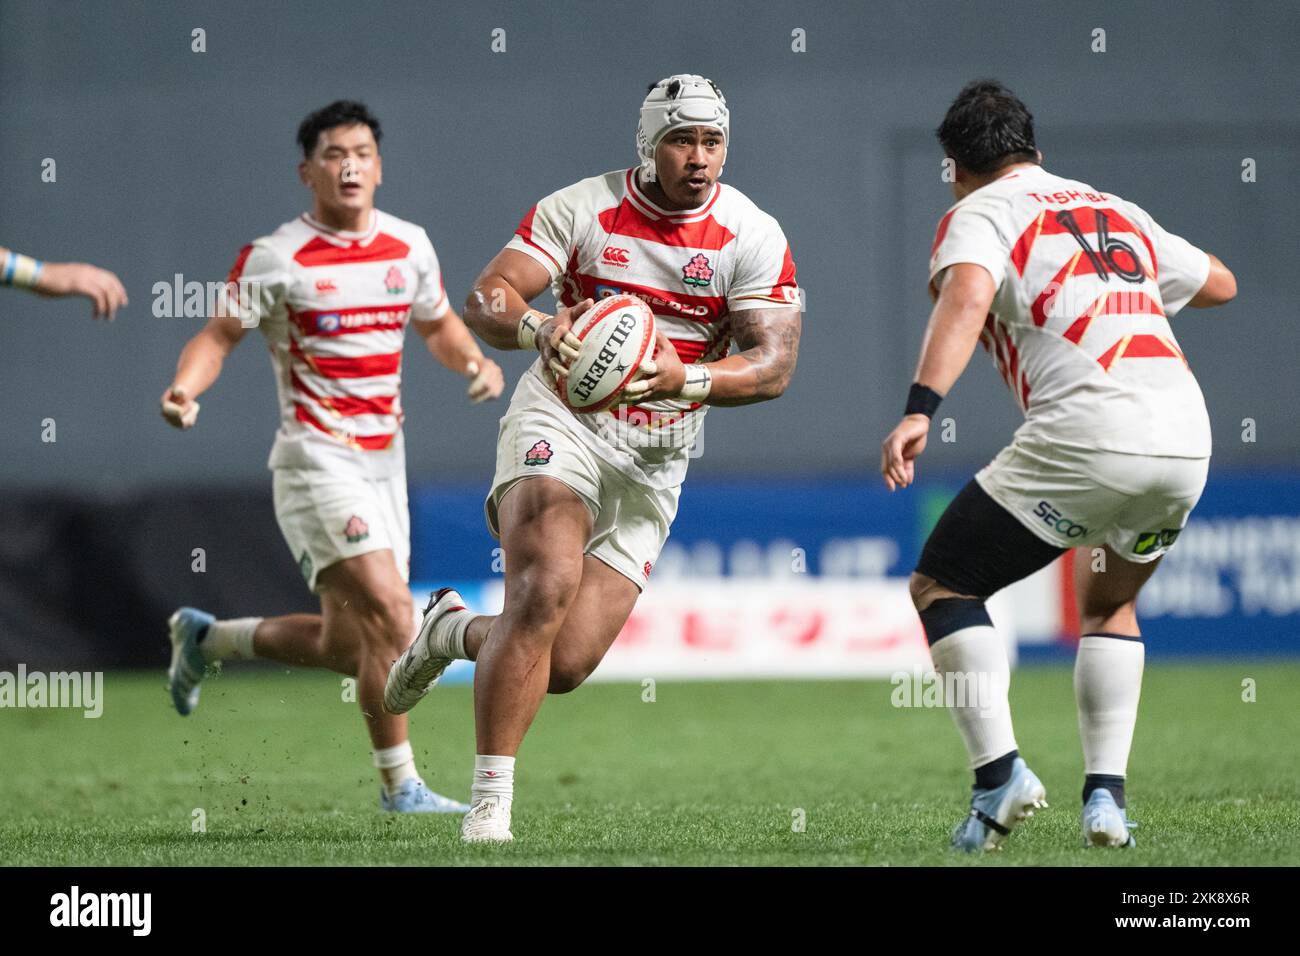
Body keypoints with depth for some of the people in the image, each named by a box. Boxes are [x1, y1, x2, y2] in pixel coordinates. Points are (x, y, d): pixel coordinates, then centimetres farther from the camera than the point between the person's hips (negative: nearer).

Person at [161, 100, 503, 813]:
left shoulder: (409, 245, 8)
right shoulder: (275, 258, -8)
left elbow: (438, 325, 22)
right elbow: (221, 333, -3)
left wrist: (475, 362, 1)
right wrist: (186, 387, -23)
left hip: (384, 462, 7)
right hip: (317, 461, -7)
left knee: (346, 648, 8)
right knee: (391, 615, -20)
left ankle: (205, 638, 33)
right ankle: (400, 785, -9)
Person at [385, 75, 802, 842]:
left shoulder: (753, 237, -4)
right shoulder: (582, 209, -5)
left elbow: (775, 363, -11)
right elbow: (486, 300, -10)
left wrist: (684, 380, -29)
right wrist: (536, 328, -33)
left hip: (654, 460, 3)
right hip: (562, 424, -3)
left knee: (567, 663, -5)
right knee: (547, 589, -28)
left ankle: (455, 632, 29)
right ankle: (490, 805, -22)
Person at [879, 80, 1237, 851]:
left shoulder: (978, 215, 8)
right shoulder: (1120, 212, 26)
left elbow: (966, 298, -14)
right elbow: (1221, 284, 40)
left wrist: (920, 411, -26)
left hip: (1085, 434, -6)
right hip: (1190, 436, 6)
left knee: (940, 587, 9)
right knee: (1111, 602, 30)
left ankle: (1000, 770, -10)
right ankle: (1107, 794, 16)